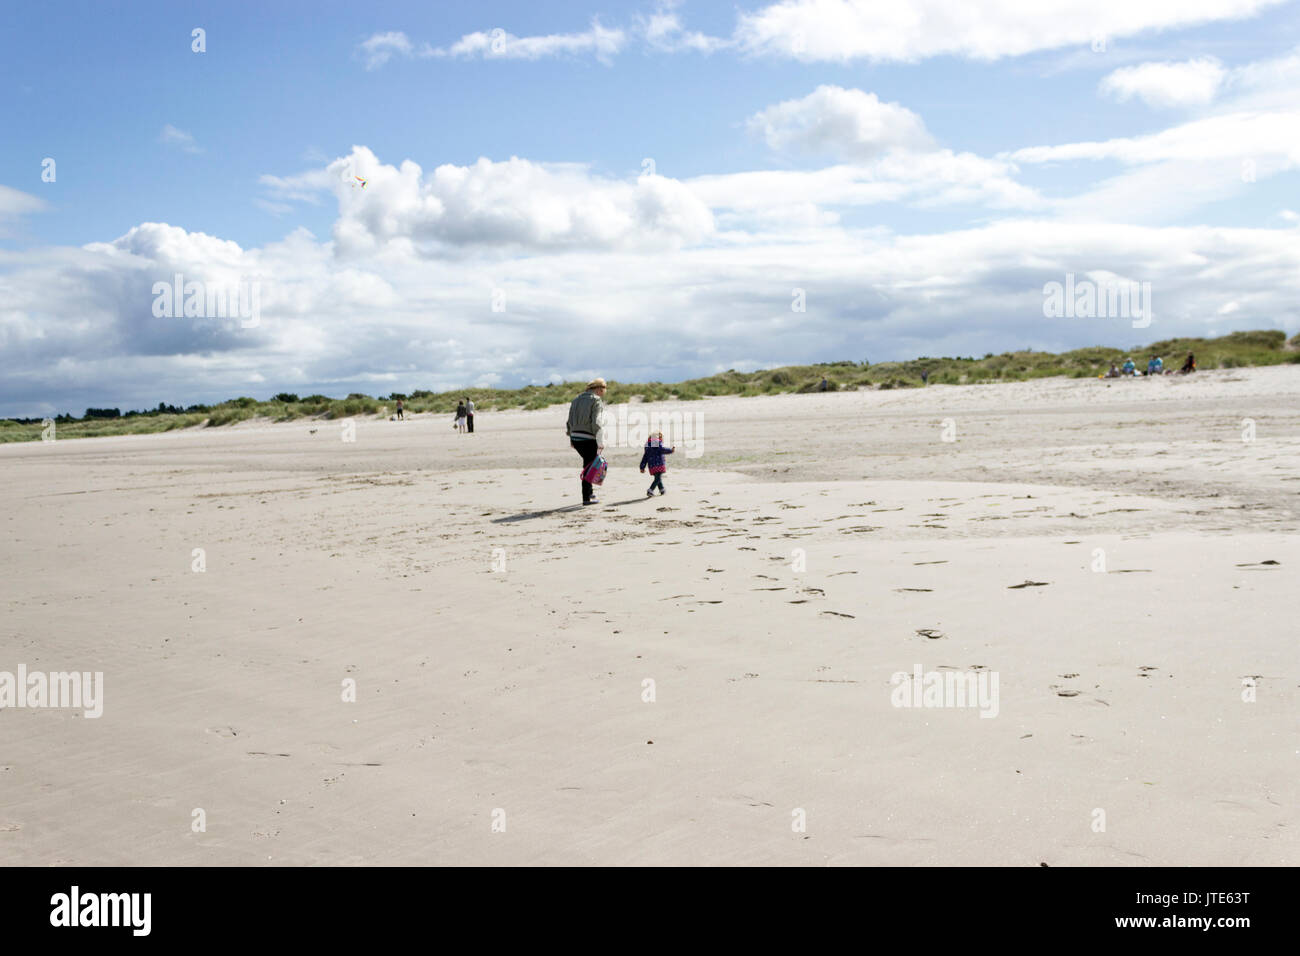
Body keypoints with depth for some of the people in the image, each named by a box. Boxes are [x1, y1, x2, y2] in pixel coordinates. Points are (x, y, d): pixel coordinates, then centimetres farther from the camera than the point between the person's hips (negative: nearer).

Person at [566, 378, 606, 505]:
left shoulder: (576, 400, 16)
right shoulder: (596, 401, -7)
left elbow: (569, 423, 15)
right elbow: (596, 423, -17)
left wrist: (571, 439, 24)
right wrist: (601, 443, -17)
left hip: (575, 437, 7)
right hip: (588, 439, -7)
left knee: (589, 464, 22)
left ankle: (589, 493, 24)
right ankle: (586, 498, 2)